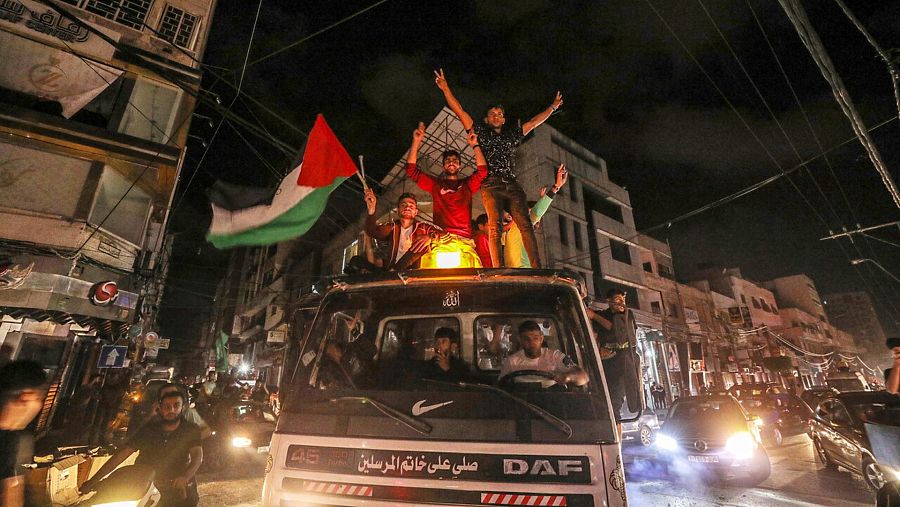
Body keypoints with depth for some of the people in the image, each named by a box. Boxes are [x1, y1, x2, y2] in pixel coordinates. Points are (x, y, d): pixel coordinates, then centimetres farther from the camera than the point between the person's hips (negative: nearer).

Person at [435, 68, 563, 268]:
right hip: (491, 184, -3)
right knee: (494, 225, -19)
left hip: (512, 185, 3)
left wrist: (552, 106, 42)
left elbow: (534, 121, 38)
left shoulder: (512, 135, 30)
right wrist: (446, 89, 10)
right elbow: (459, 111, 16)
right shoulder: (480, 131, 21)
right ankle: (497, 270, -26)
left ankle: (537, 268, -21)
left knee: (525, 224, -14)